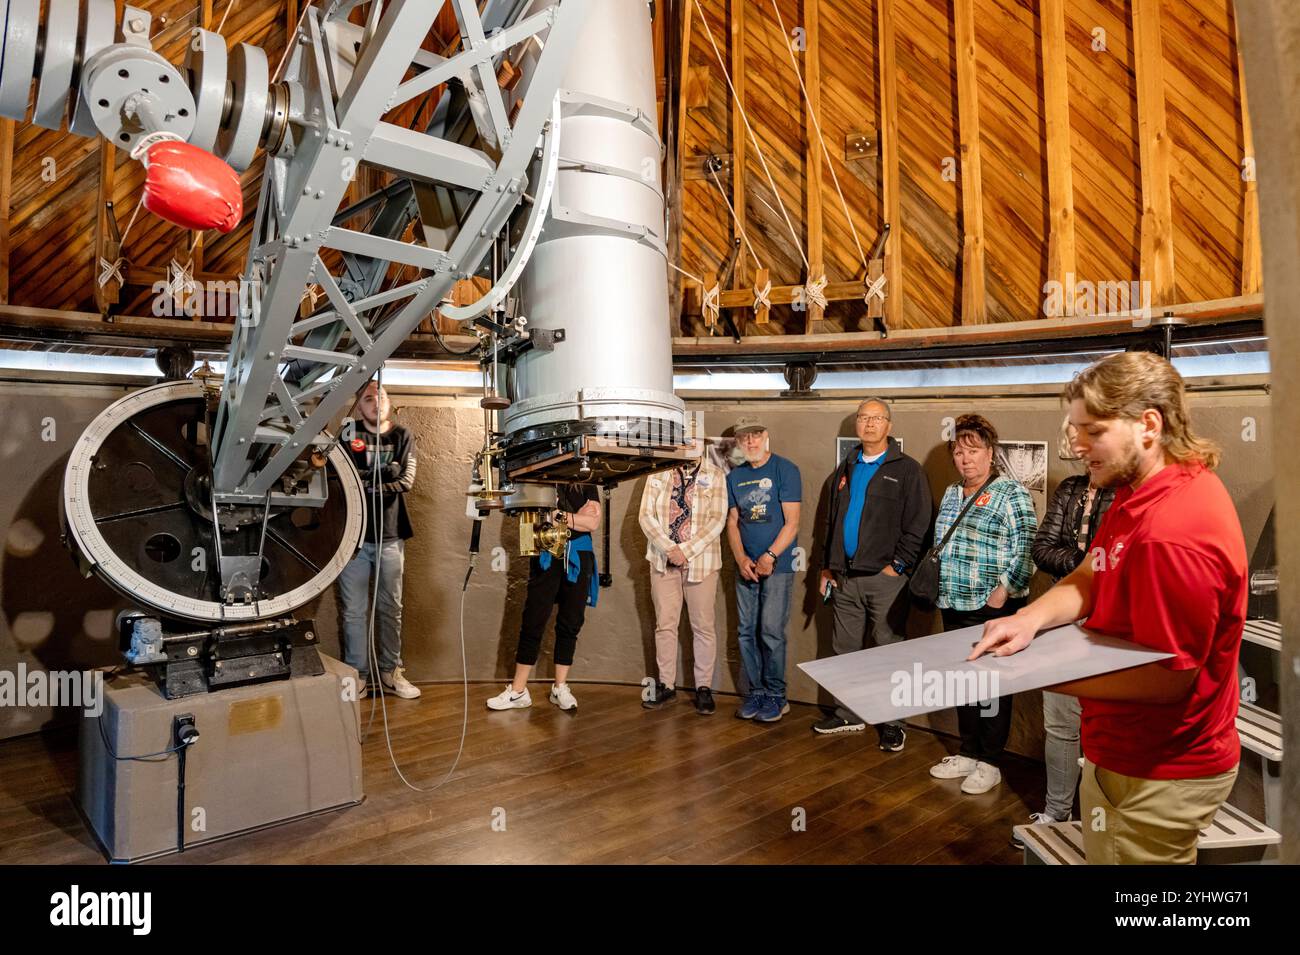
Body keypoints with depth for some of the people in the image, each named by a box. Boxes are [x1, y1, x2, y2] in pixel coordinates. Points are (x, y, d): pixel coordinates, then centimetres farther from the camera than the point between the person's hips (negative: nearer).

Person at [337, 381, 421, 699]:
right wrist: (387, 474, -22)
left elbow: (406, 481, -5)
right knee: (354, 610, 3)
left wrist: (368, 485, -16)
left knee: (391, 608, 9)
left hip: (390, 535, 1)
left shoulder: (403, 437, 7)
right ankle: (357, 674, 14)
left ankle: (390, 672, 20)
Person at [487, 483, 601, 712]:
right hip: (546, 556, -1)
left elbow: (593, 521, -2)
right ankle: (518, 691, 6)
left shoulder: (587, 485, 11)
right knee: (533, 623, -2)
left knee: (570, 625, 5)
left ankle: (560, 688, 16)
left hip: (578, 558, 1)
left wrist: (560, 516, -10)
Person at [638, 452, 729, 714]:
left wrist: (686, 550, -15)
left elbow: (717, 520, -8)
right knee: (665, 624, 8)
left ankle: (704, 687, 19)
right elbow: (646, 515, -1)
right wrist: (668, 548, -13)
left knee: (703, 626, 5)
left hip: (701, 561, -2)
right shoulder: (658, 473, 4)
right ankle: (666, 685, 21)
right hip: (663, 560, 2)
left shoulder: (714, 474, -2)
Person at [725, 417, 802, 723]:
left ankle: (775, 695, 10)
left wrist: (769, 557, -16)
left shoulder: (785, 469, -5)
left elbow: (791, 522, -9)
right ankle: (755, 691, 21)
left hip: (777, 565, -5)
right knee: (747, 631, 8)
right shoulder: (734, 476, 11)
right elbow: (732, 522, 10)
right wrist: (741, 558, -5)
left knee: (771, 631, -5)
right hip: (746, 566, 5)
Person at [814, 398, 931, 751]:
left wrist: (897, 566, -12)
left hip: (884, 578, -6)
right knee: (845, 649, 13)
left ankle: (891, 722, 14)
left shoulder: (907, 470, -2)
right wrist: (827, 566, 15)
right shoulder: (845, 470, 16)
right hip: (845, 577, 6)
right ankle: (847, 714, 26)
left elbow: (918, 526, -7)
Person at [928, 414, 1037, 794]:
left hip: (991, 609, -7)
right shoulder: (951, 494, 12)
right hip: (954, 607, 7)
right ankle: (968, 754, 30)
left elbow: (1025, 552, -15)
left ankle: (989, 763, 19)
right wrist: (939, 587, 13)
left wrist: (1002, 592, -20)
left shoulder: (1011, 494, -10)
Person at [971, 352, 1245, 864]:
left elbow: (1169, 678, -25)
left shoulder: (1172, 532, -30)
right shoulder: (1140, 490, 2)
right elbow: (1087, 580, 4)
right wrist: (1029, 620, -15)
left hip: (1157, 777, -9)